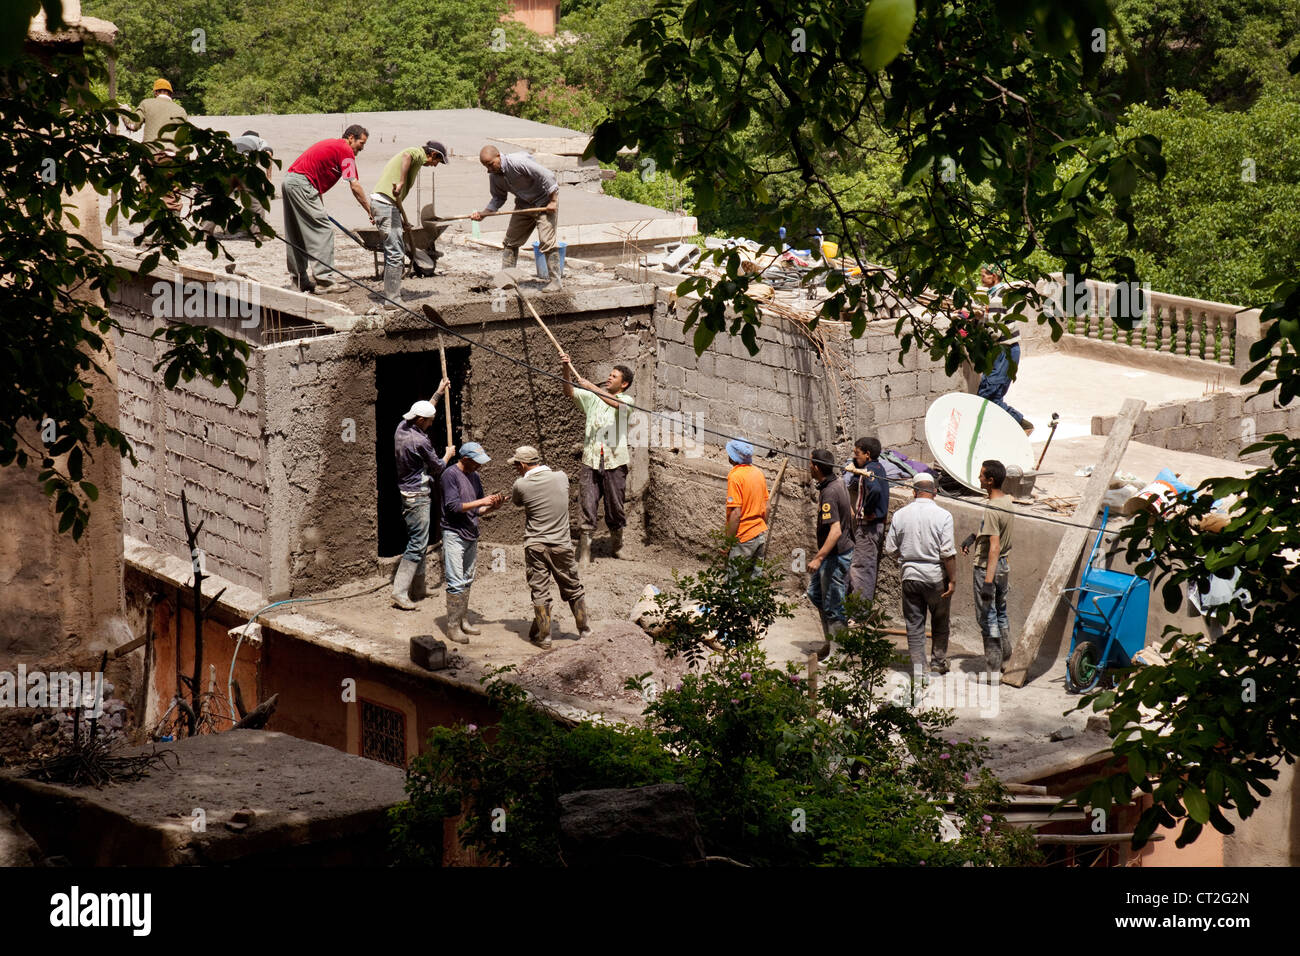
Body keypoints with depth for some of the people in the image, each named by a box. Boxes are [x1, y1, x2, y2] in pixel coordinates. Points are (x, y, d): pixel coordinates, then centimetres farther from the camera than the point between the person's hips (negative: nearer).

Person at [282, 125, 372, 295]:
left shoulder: (331, 145, 25)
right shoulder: (346, 150, -4)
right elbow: (355, 186, -9)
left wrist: (320, 208, 26)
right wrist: (370, 211, -5)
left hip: (289, 180, 10)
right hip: (301, 184, -10)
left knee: (296, 236, 13)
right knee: (322, 230, -7)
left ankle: (298, 280, 17)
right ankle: (323, 279, -10)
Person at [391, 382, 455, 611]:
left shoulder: (402, 428, 4)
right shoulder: (420, 441, -22)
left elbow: (424, 412, 26)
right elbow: (438, 468, -7)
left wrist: (439, 393, 33)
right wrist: (448, 454, 13)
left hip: (408, 493, 10)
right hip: (417, 496, -10)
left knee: (419, 541, 16)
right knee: (418, 543, -9)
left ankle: (418, 590, 21)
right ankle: (400, 592, -13)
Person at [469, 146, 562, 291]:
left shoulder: (518, 162, -30)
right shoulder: (494, 175, -5)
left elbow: (548, 177, -27)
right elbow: (498, 198, 9)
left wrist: (553, 201, -23)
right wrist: (483, 213, -4)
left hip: (545, 201, -8)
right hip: (524, 204, 8)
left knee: (547, 241, -15)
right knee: (510, 240, 7)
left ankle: (555, 281, -9)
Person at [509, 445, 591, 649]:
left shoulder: (522, 485, -11)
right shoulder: (561, 478, -3)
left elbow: (515, 500, 10)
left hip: (535, 547, -2)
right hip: (562, 546, 2)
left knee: (540, 592, 6)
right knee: (573, 589, 15)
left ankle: (543, 636, 9)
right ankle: (584, 630, 23)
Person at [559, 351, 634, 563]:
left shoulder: (626, 400, 4)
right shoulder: (593, 397, 14)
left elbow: (615, 403, -18)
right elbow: (569, 392, 2)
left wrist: (590, 386, -24)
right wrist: (567, 369, -14)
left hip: (614, 463, -2)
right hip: (591, 461, 2)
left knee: (615, 508, 8)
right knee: (588, 507, -5)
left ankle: (616, 546, 28)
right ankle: (584, 552, -4)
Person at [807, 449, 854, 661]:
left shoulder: (828, 494, -25)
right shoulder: (838, 484, 5)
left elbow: (835, 531, -32)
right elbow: (850, 514, 19)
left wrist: (818, 559, -34)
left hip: (836, 555, -11)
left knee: (832, 606, -2)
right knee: (815, 593, 21)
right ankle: (830, 640, 27)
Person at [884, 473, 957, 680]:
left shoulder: (900, 515, -3)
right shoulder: (942, 516, -10)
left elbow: (890, 549, 2)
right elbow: (948, 552, -14)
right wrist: (952, 579, -7)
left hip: (910, 575, 1)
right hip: (936, 577, -1)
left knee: (914, 624, 7)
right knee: (940, 621, 18)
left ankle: (918, 669, 4)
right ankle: (939, 661, 27)